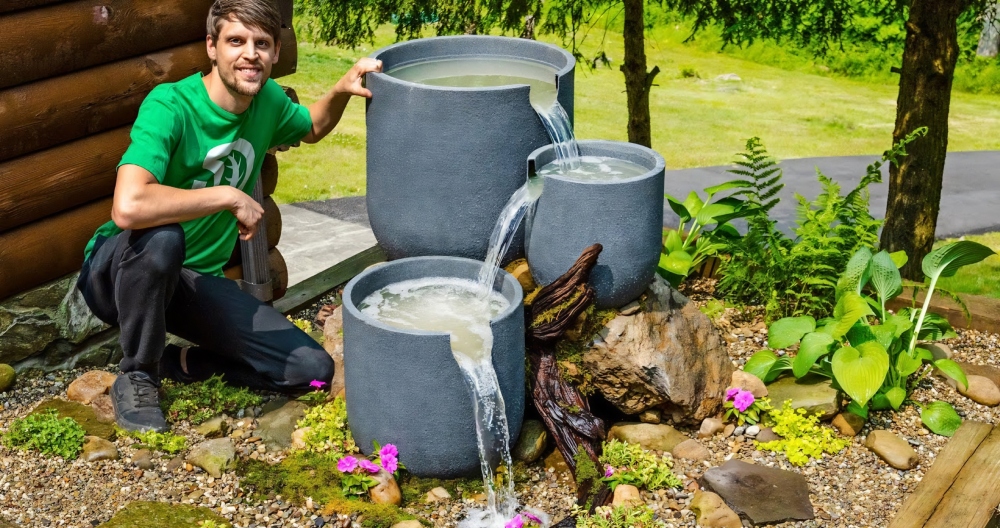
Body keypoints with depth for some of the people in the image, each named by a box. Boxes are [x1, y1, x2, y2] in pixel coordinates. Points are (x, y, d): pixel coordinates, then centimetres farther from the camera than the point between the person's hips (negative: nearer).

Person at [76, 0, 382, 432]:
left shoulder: (268, 99, -3)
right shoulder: (170, 106, -25)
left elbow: (311, 128, 23)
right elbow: (128, 207, -42)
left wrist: (342, 90, 1)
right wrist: (230, 196, -31)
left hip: (195, 281, 5)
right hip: (120, 271, -5)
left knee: (313, 370, -8)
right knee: (162, 235, -42)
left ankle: (178, 363, 8)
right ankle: (136, 377, -17)